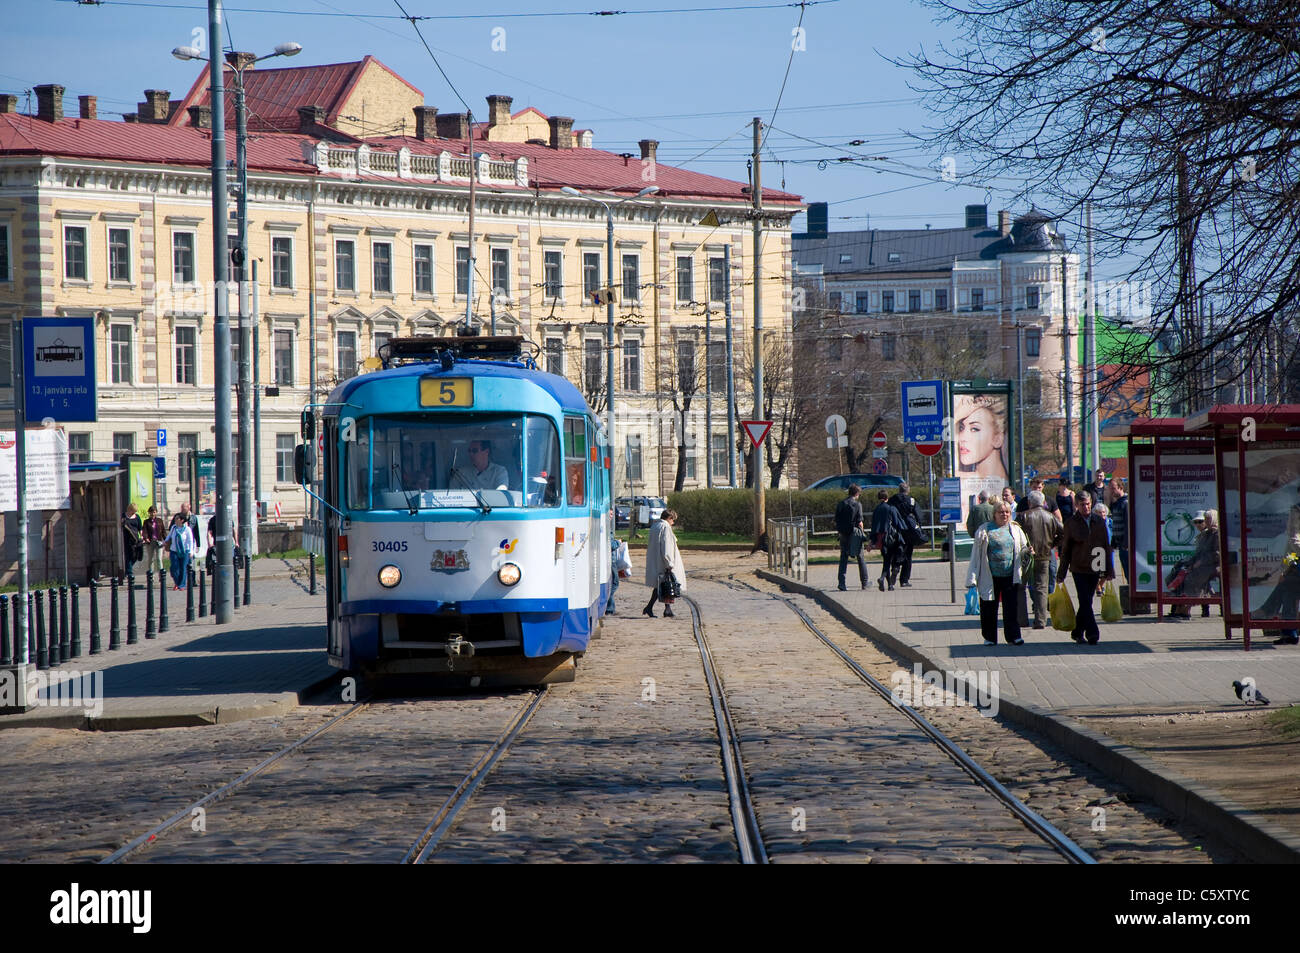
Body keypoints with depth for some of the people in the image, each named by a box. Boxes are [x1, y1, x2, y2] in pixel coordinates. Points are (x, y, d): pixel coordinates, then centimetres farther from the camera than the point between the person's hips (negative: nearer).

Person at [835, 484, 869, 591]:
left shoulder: (840, 504, 3)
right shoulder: (857, 505, -9)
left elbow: (836, 522, 4)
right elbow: (859, 522, -11)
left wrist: (840, 532, 13)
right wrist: (862, 532, 3)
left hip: (843, 534, 3)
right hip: (854, 533, -3)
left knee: (843, 558, 6)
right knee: (860, 558, 11)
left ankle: (841, 583, -4)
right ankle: (864, 582, 17)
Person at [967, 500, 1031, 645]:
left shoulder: (1015, 530, 12)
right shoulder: (985, 530, 3)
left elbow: (1023, 548, 20)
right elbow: (976, 554, 3)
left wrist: (1028, 551, -6)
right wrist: (973, 578, -3)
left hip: (1010, 576, 2)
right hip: (990, 577, -2)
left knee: (1012, 607, -2)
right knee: (989, 607, 3)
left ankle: (1013, 635, 3)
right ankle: (989, 637, 14)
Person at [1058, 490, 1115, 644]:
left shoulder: (1099, 521, 7)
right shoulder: (1071, 523, 0)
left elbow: (1107, 546, 11)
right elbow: (1066, 549, 4)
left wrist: (1109, 570, 7)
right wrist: (1061, 573, 3)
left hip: (1094, 569, 3)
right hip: (1079, 568, -3)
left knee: (1086, 602, 9)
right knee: (1085, 602, -10)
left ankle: (1077, 632, 21)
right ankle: (1092, 634, -10)